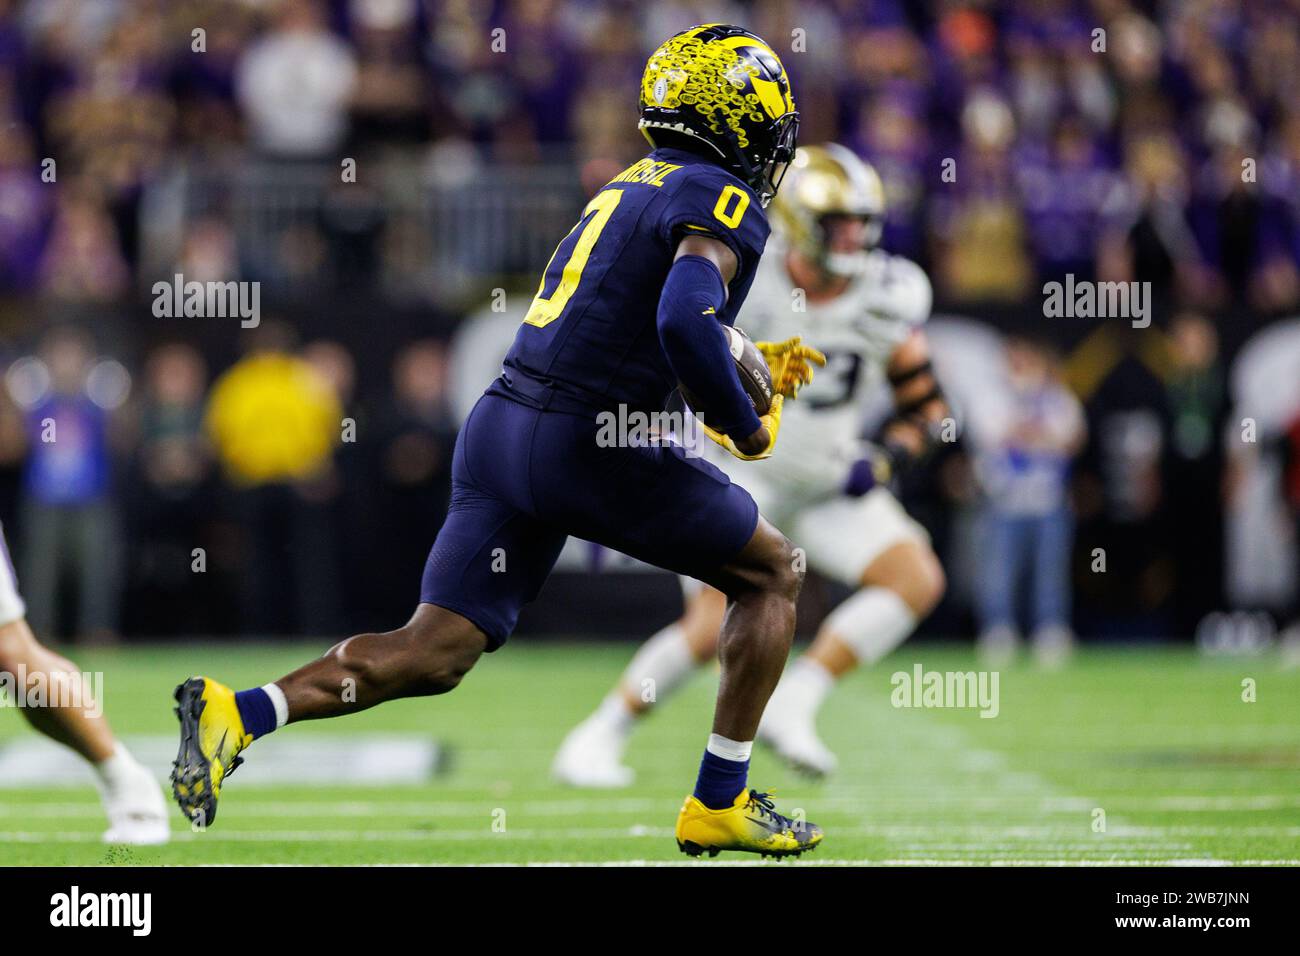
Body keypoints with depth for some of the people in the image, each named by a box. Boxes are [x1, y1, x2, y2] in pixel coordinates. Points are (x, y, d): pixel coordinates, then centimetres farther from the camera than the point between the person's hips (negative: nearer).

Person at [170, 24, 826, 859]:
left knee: (434, 653, 4)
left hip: (503, 423, 8)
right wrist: (750, 427, -10)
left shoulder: (634, 187, 22)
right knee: (773, 573, 12)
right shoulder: (724, 202, -6)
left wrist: (754, 366, 26)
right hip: (588, 446, -7)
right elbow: (683, 322, -23)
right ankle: (720, 805, 10)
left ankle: (238, 715, -14)